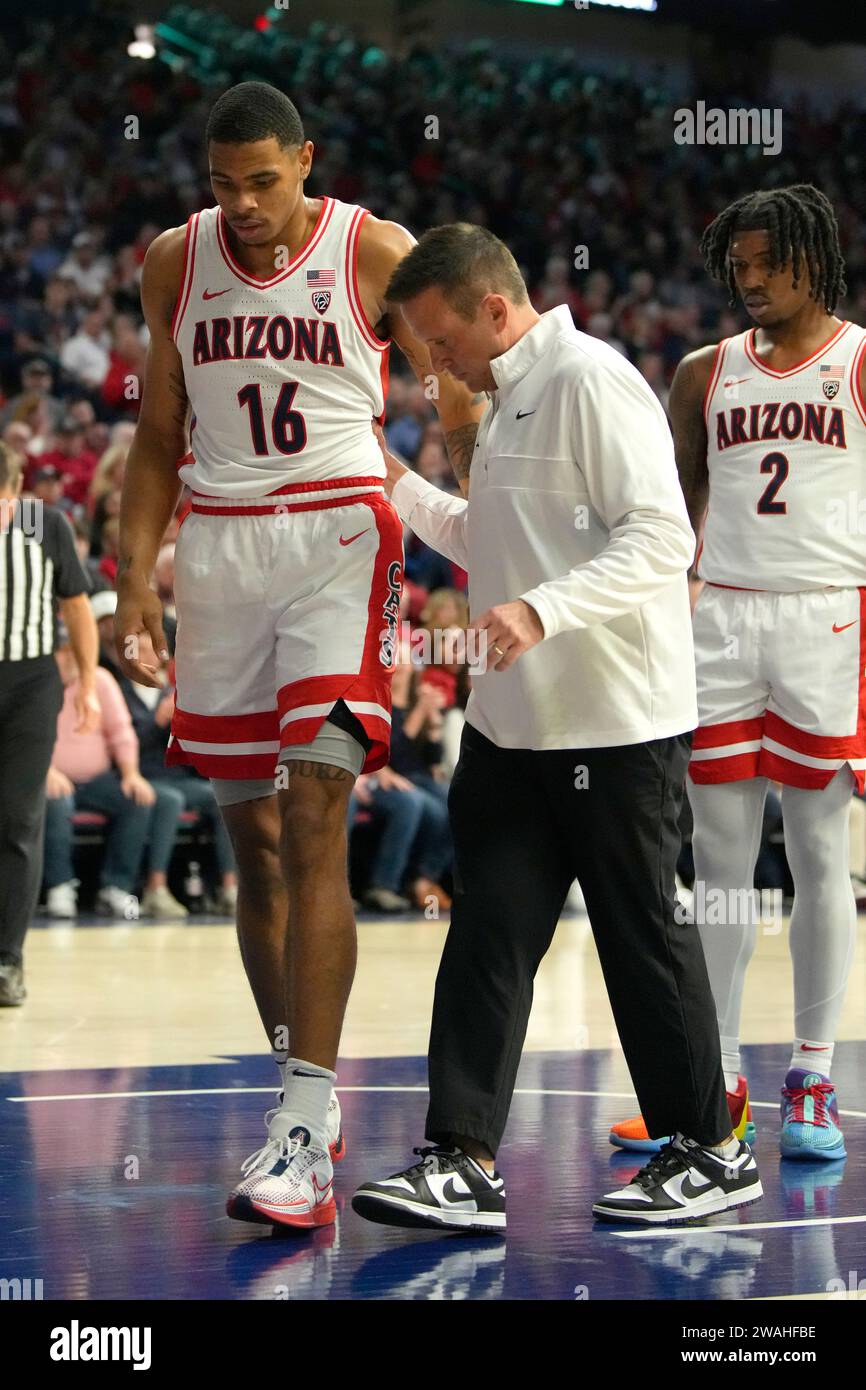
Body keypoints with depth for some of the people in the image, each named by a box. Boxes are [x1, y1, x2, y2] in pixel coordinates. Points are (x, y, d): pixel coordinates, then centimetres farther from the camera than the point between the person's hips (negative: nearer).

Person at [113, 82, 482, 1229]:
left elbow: (463, 409, 2)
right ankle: (305, 1104, 19)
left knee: (312, 828, -15)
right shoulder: (176, 262, 8)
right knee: (253, 839, 7)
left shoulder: (377, 253, -3)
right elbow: (159, 438, 14)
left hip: (338, 537, -5)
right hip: (218, 543, 5)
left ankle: (304, 1129, -19)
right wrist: (136, 576, 5)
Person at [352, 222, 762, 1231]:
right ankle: (464, 1163, 2)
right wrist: (401, 487, 15)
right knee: (487, 937, 2)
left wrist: (540, 612, -31)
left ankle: (711, 1155, 16)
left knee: (642, 935, 2)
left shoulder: (592, 381, -14)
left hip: (618, 727, -9)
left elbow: (661, 538, -22)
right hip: (513, 723, 9)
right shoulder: (506, 399, 16)